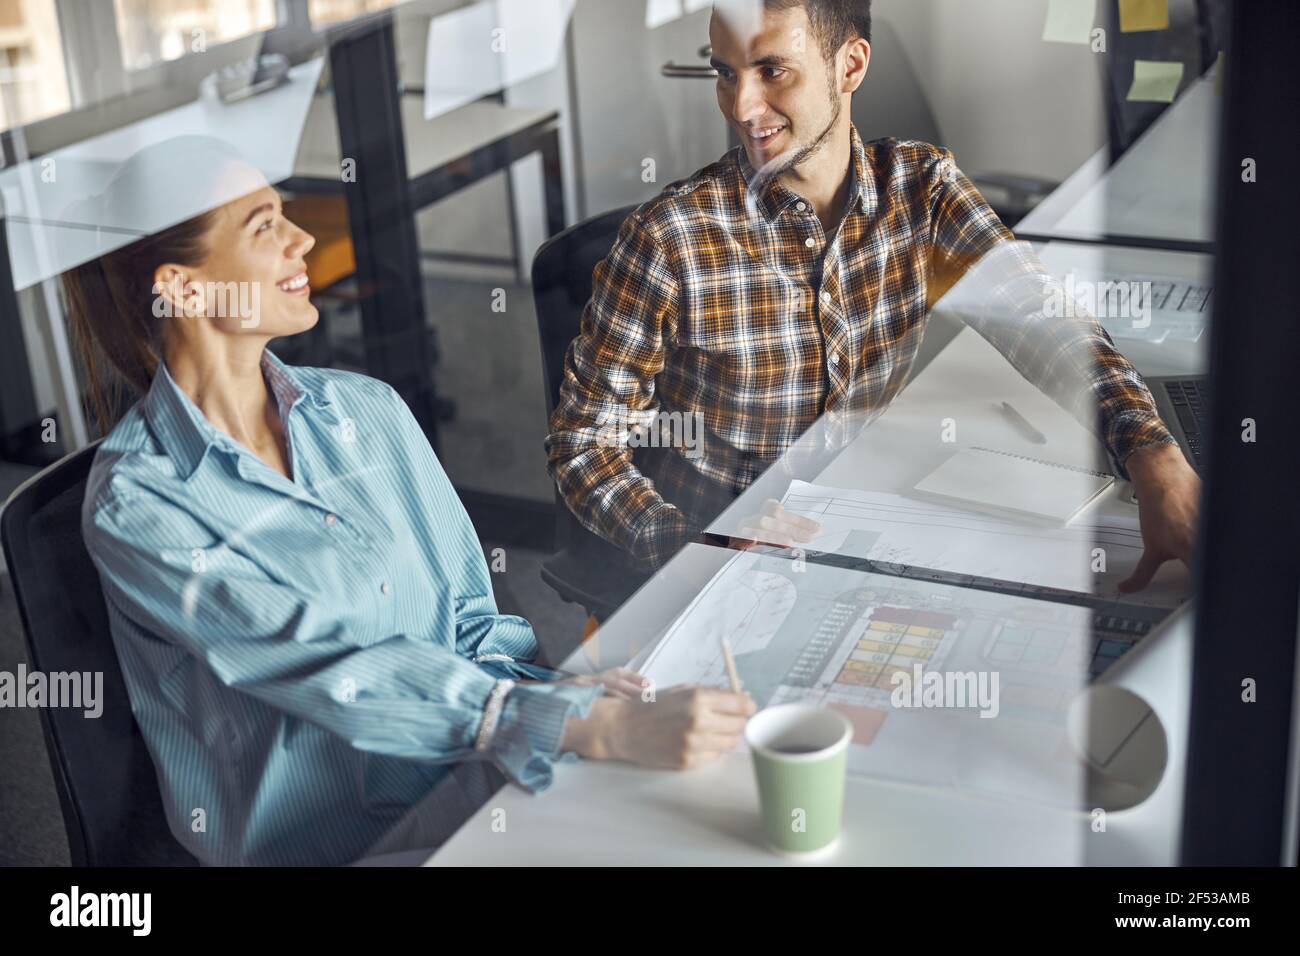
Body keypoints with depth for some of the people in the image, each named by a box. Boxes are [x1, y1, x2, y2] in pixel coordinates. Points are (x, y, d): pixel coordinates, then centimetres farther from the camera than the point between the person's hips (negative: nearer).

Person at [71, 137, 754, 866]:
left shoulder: (366, 409, 6)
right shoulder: (136, 506, -11)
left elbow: (472, 615, 7)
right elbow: (337, 669, -21)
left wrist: (555, 690, -14)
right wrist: (602, 727, -29)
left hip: (474, 787, 5)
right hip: (325, 842, -5)